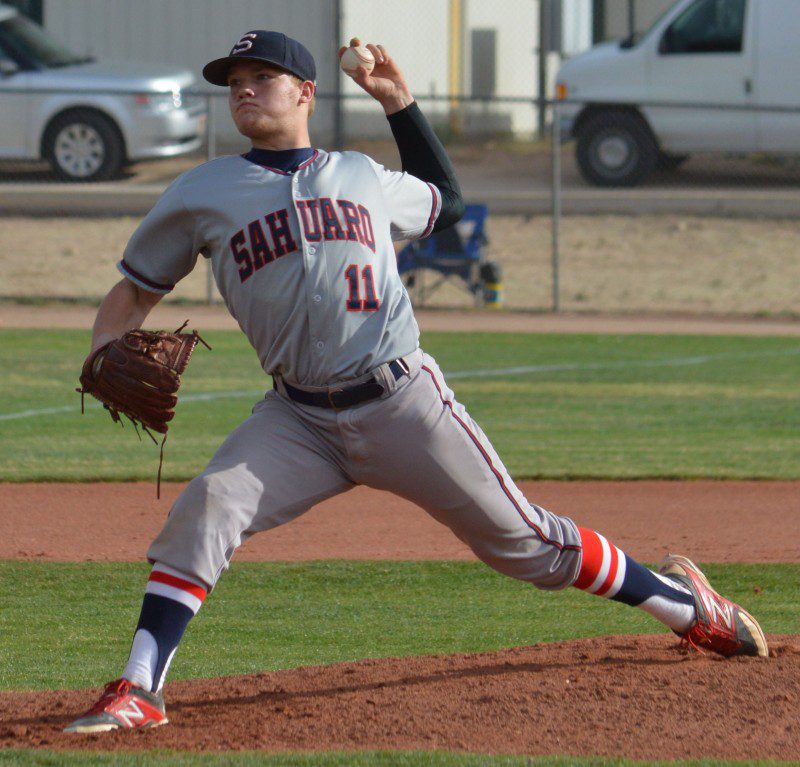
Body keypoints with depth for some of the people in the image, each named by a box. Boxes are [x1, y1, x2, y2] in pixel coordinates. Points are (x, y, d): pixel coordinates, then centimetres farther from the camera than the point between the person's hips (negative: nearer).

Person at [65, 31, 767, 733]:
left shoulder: (363, 177, 12)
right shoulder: (203, 195, 6)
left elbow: (447, 201, 32)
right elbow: (134, 288, 12)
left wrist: (399, 102, 22)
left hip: (405, 404, 0)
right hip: (299, 421, 0)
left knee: (521, 538, 4)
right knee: (205, 509, -23)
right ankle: (139, 693, -22)